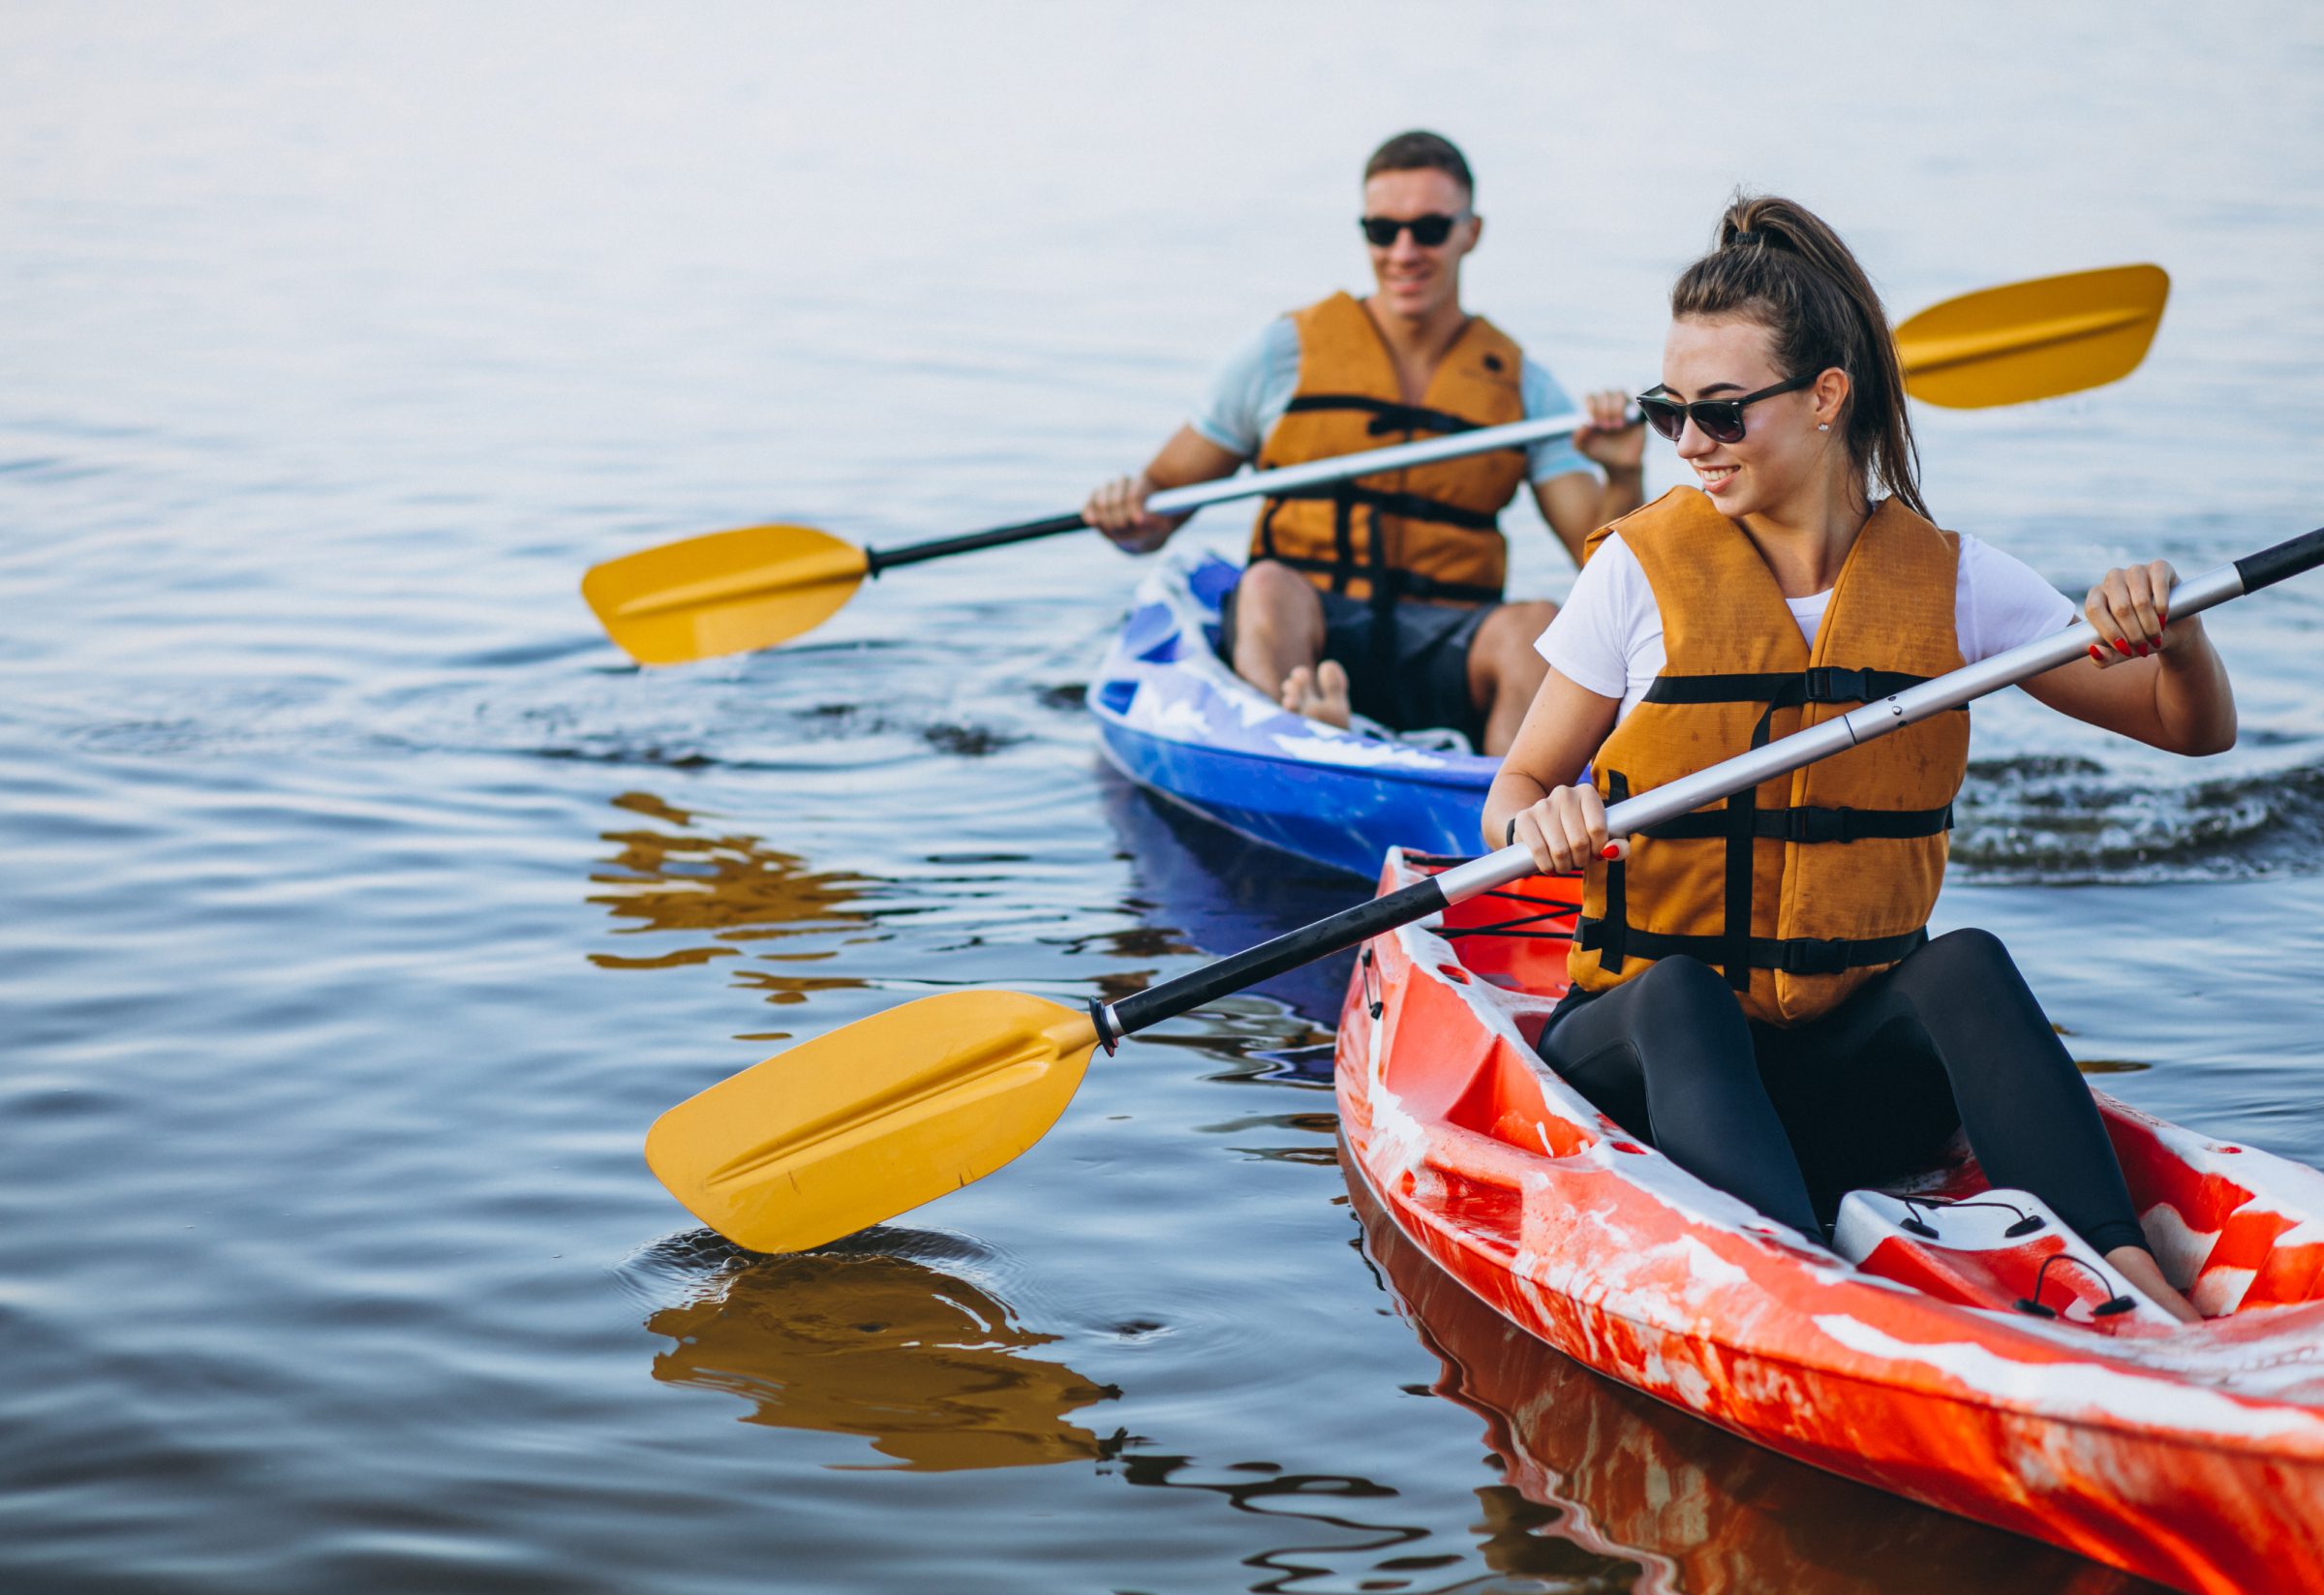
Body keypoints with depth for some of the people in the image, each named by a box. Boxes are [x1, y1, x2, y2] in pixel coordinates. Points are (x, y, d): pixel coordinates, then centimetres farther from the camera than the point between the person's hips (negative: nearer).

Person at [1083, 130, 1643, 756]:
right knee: (1268, 585, -34)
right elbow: (1165, 493, 9)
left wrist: (1623, 480, -14)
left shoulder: (1522, 386, 14)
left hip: (1446, 656, 1)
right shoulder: (1290, 351, 10)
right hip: (1304, 632, -1)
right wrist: (1130, 515, -14)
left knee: (1536, 625, -30)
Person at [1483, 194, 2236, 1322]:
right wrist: (1540, 822, -20)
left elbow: (2196, 729, 8)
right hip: (1644, 1050, -1)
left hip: (1852, 1066, 2)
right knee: (1682, 993, -35)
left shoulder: (1946, 583, 3)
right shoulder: (1643, 569, -1)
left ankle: (2120, 1273, -43)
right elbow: (1513, 796, 4)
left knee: (1965, 965, -30)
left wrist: (2172, 636, -14)